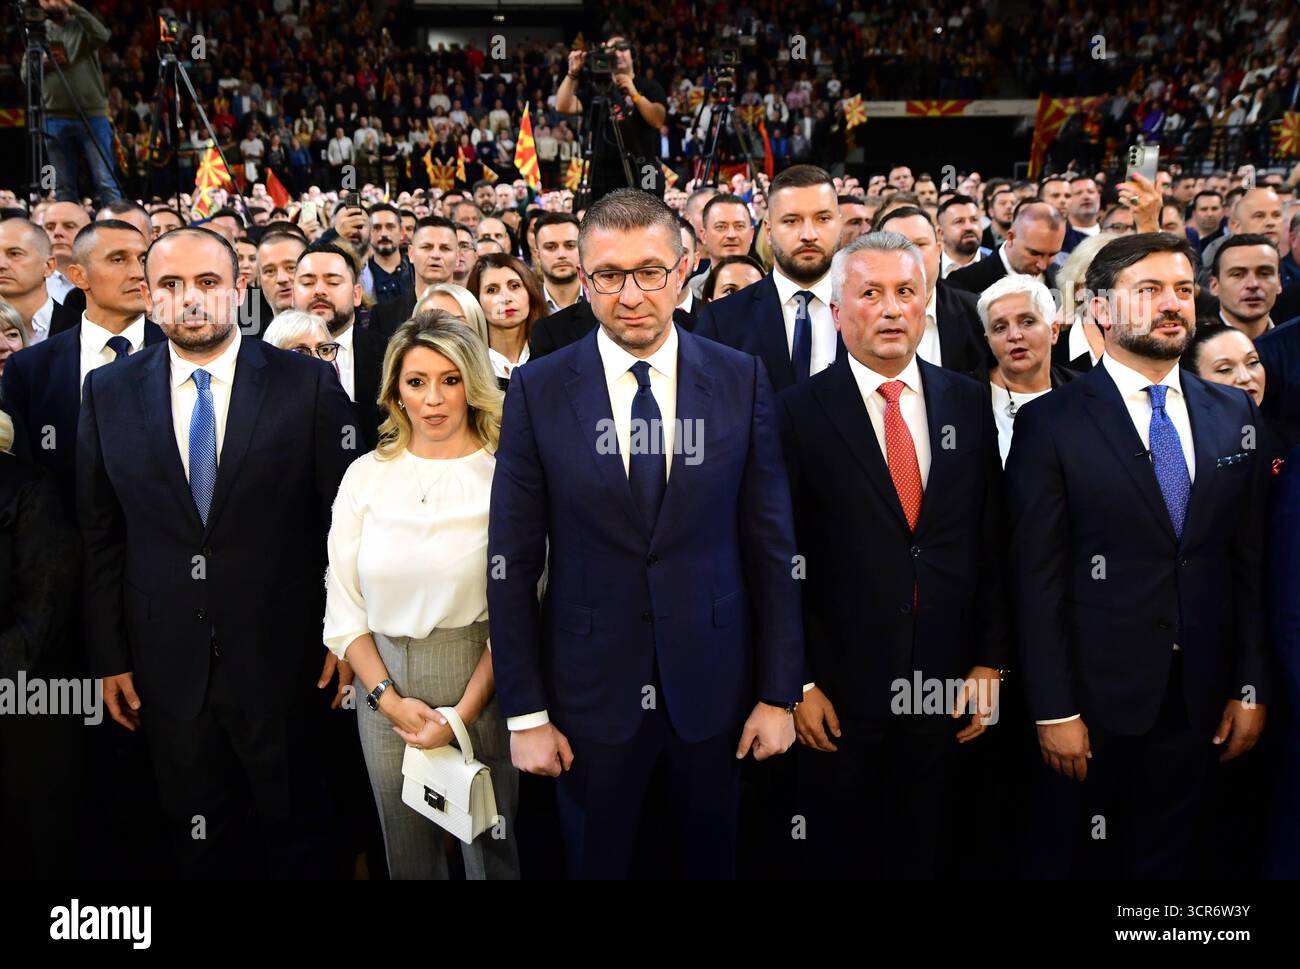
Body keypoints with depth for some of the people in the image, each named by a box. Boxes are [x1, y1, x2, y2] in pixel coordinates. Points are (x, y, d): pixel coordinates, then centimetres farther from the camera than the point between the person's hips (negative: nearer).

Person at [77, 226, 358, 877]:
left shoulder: (308, 384, -7)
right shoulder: (109, 392, 2)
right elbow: (99, 537, 5)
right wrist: (109, 657, 4)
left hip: (281, 658, -2)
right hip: (167, 666, 3)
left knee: (297, 835, 15)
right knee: (198, 840, 19)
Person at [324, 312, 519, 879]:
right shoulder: (365, 476, 2)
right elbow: (343, 606, 3)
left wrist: (462, 714, -14)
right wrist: (388, 698, -7)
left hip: (478, 684, -3)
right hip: (385, 686, 3)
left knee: (490, 845, 13)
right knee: (407, 849, 19)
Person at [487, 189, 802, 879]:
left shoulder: (741, 381, -4)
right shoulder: (538, 391, -6)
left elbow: (771, 546, -1)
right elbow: (513, 563, -4)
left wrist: (779, 692, -1)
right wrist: (525, 712, -5)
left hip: (712, 687, 1)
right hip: (590, 692, 0)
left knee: (711, 859, 20)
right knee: (595, 865, 18)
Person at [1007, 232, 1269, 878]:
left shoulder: (1235, 414, 6)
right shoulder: (1050, 422, -9)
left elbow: (1250, 560, 8)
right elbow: (1036, 576, -11)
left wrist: (1252, 686, 5)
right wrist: (1053, 709, -12)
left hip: (1200, 702, 4)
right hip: (1096, 699, -3)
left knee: (1164, 858, 18)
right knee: (1070, 856, 13)